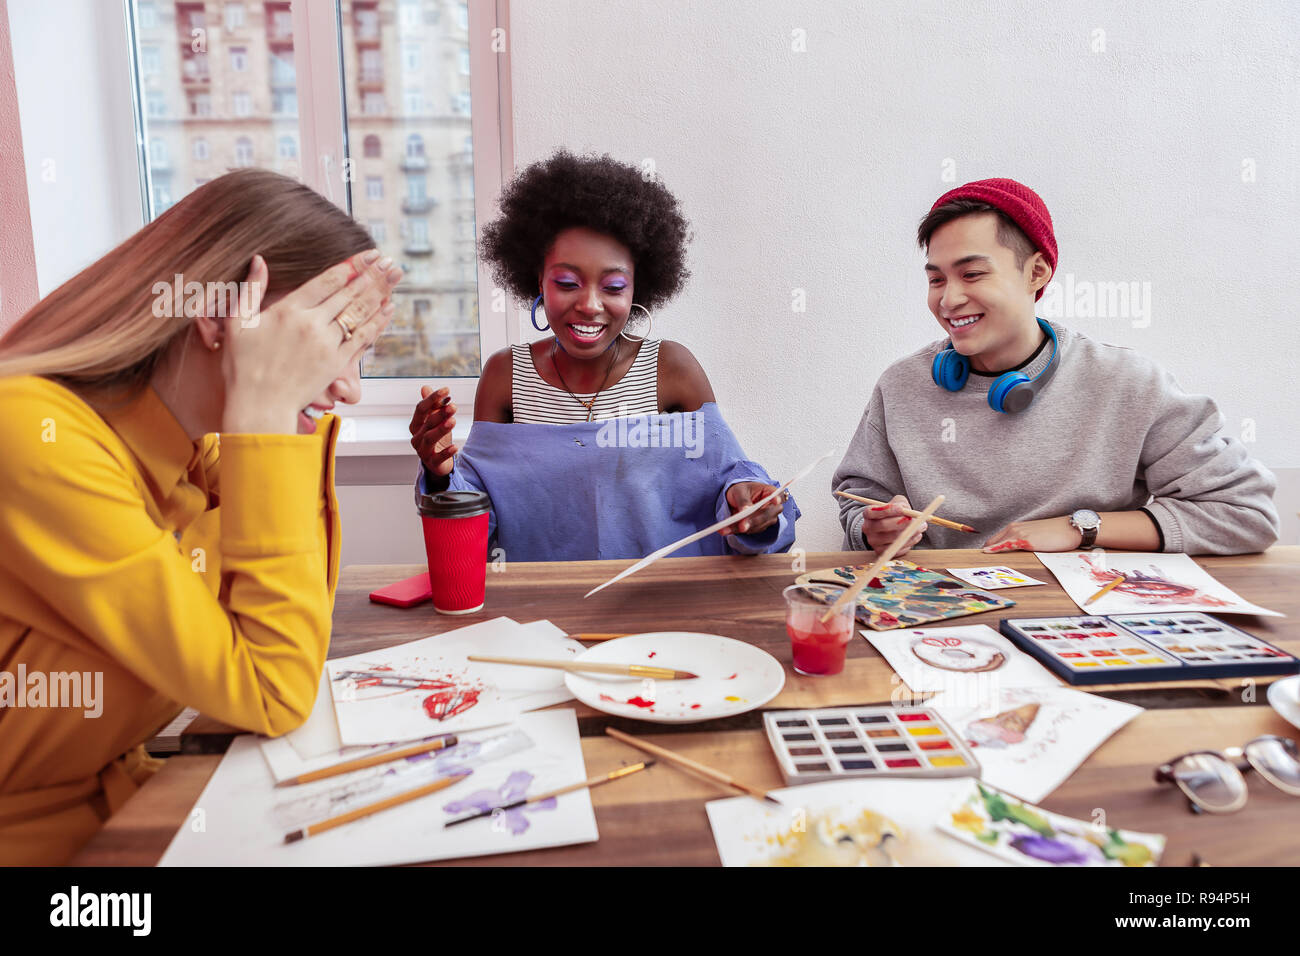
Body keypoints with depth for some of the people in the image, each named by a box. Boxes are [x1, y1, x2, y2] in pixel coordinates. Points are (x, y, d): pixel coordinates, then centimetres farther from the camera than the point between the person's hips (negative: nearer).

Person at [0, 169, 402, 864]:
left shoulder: (199, 443, -3)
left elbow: (293, 645, -1)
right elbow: (274, 694, -27)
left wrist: (304, 418, -6)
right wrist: (265, 410, -26)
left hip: (114, 795, 7)